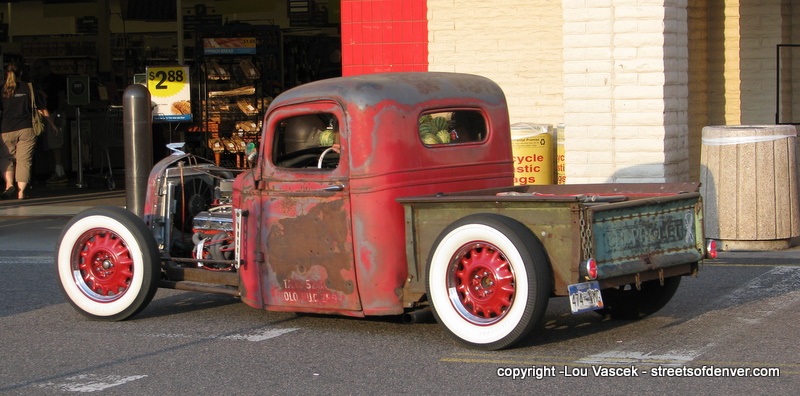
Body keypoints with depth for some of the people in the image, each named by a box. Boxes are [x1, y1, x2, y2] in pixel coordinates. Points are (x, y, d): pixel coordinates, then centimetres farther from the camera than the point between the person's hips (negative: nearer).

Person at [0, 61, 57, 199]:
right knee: (24, 160, 3)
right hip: (26, 129, 0)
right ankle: (21, 192, -1)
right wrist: (52, 125, 21)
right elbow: (42, 110, 9)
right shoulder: (29, 88, 6)